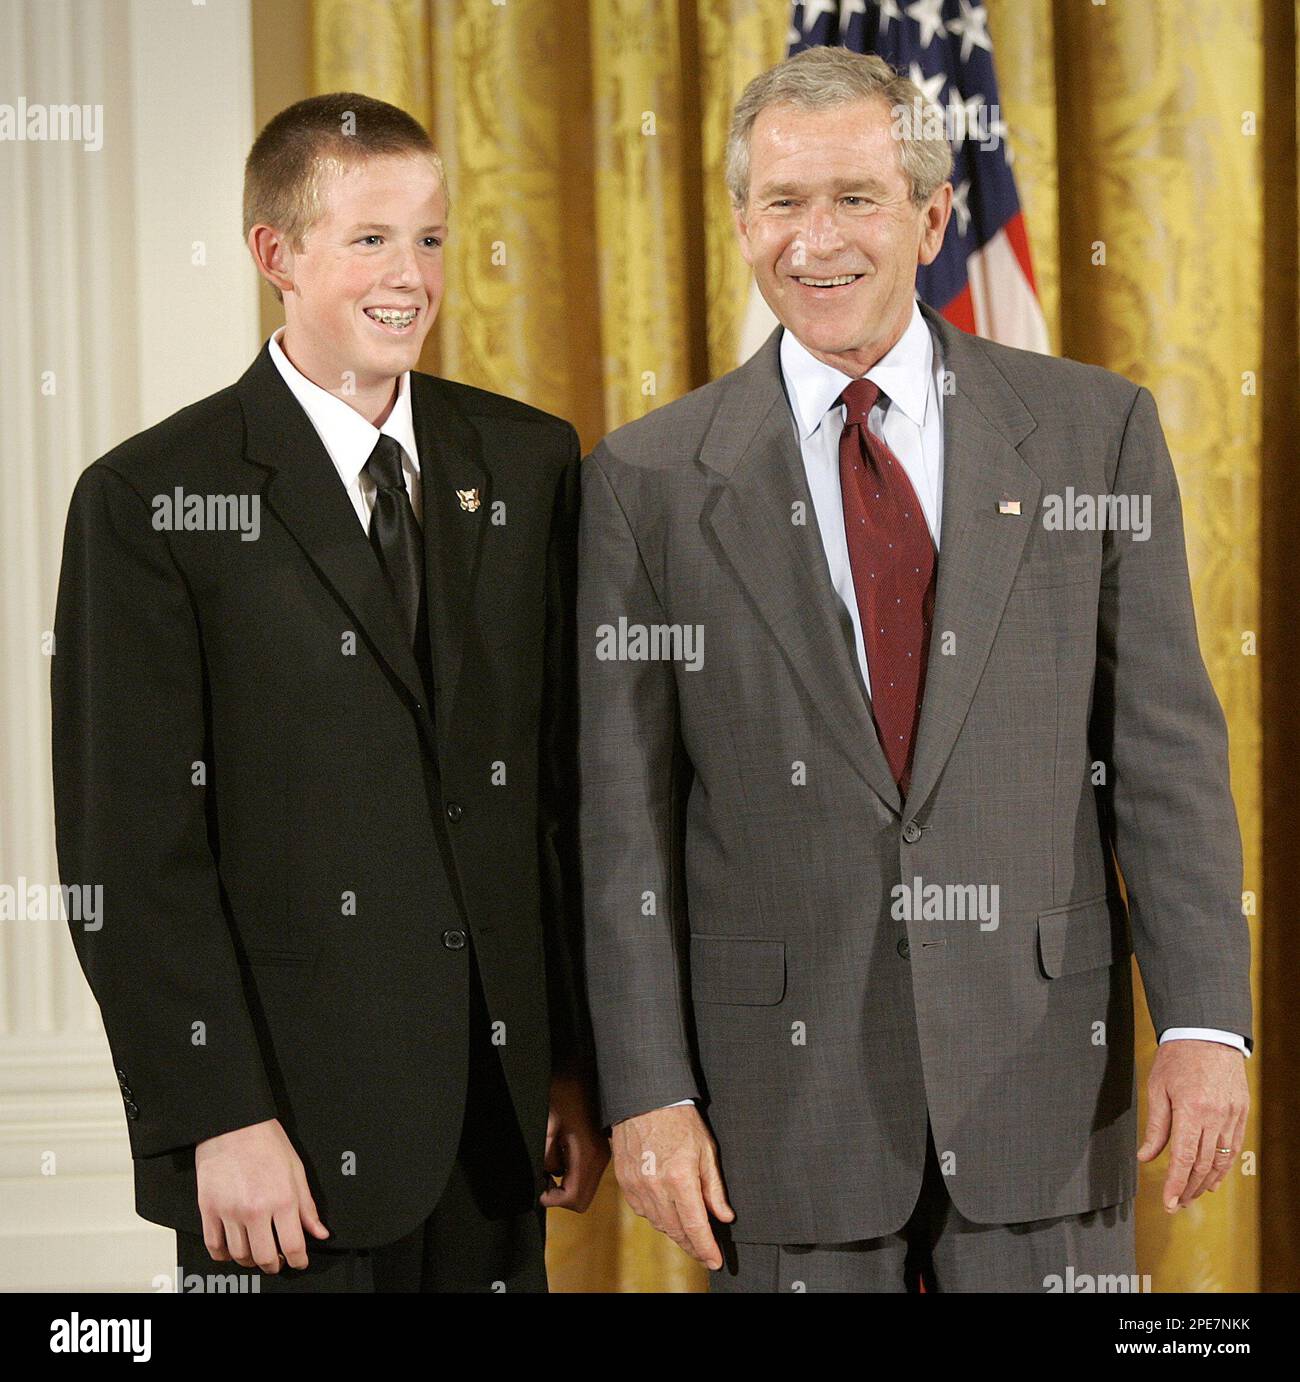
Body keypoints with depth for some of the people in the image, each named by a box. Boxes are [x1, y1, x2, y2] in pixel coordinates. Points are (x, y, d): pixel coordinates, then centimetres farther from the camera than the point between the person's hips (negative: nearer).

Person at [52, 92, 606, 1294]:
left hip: (502, 1112, 4)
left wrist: (581, 1061, 6)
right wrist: (220, 1119, -13)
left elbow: (573, 777, 9)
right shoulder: (150, 502, -6)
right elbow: (133, 850, -9)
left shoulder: (527, 464, 8)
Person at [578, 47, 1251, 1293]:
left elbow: (1167, 746, 2)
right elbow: (623, 818, 1)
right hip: (787, 1086, 0)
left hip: (1042, 1058, 1)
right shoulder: (651, 481, 1)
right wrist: (646, 1092, -4)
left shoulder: (1094, 431, 3)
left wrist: (1204, 1020, -6)